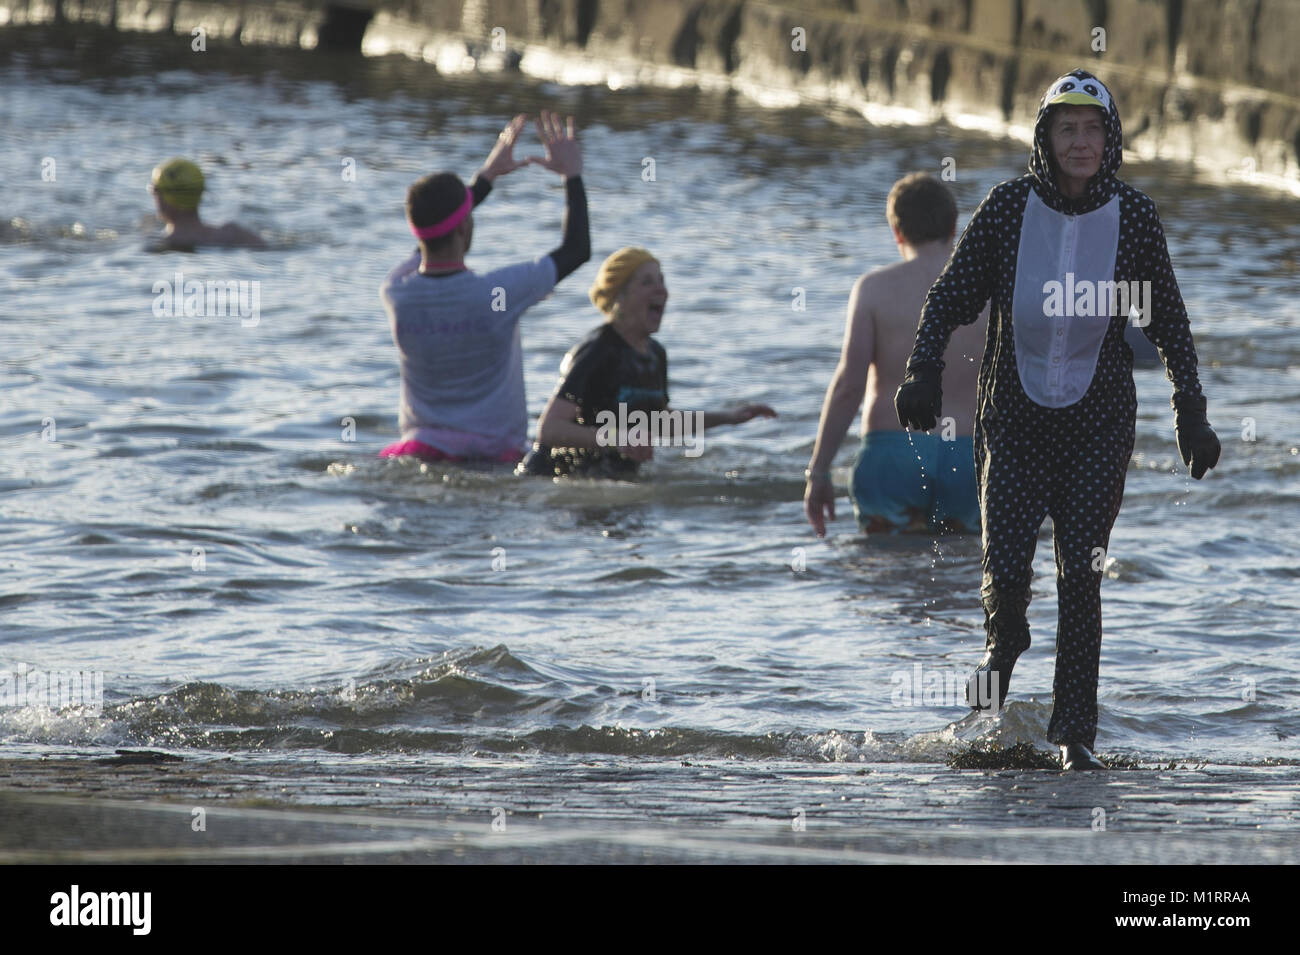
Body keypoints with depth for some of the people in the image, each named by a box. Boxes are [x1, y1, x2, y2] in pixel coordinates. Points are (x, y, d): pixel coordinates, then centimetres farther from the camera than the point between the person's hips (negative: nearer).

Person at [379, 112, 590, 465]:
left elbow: (434, 236, 26)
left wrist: (486, 177, 36)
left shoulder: (396, 293, 1)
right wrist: (572, 175, 20)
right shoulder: (497, 294, -11)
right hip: (497, 457, -4)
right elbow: (577, 249, 7)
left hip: (421, 447, 4)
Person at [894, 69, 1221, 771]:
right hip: (1014, 416, 0)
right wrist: (924, 372, -8)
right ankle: (1003, 644, 30)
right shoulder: (1008, 207, -3)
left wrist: (1190, 415, 5)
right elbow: (951, 297, 4)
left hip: (1099, 423, 0)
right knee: (1006, 567, -7)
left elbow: (1168, 324, 8)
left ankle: (1074, 733, -3)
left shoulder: (1133, 216, -1)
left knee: (1081, 576, -9)